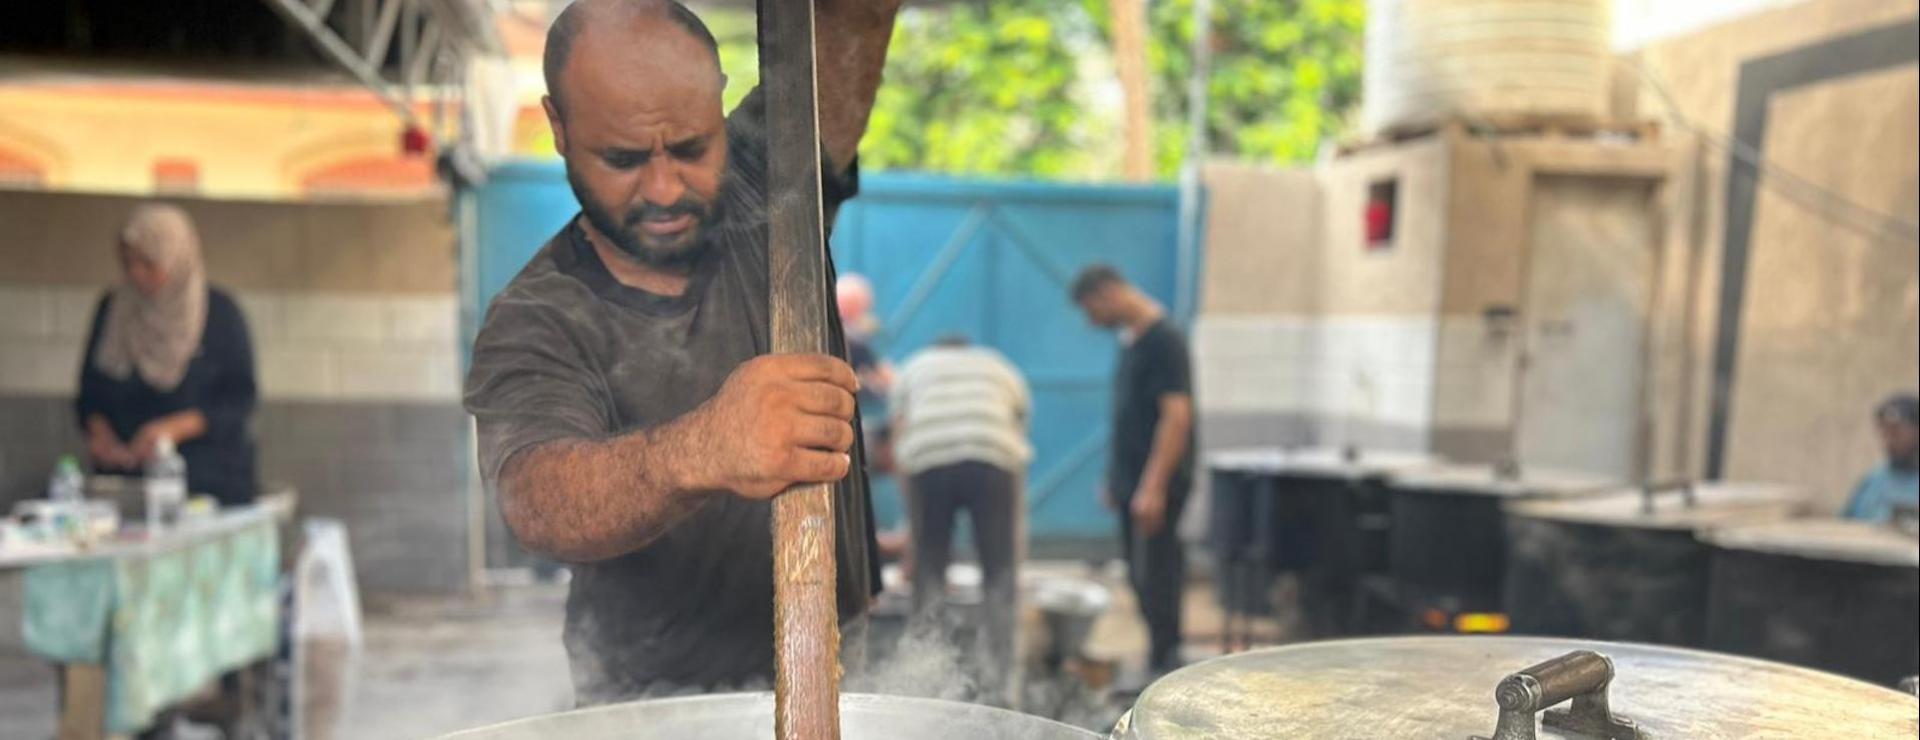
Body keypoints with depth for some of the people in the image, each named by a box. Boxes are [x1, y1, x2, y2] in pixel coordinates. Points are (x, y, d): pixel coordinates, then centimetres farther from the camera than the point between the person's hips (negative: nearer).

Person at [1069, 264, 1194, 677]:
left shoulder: (1164, 341, -14)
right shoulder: (1130, 341, 14)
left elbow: (1177, 416, -21)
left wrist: (1153, 487, -24)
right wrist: (1114, 479, 20)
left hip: (1157, 484, -9)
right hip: (1131, 482, 9)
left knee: (1155, 575, -7)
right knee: (1141, 576, 13)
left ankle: (1165, 667, 1)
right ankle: (1159, 661, 23)